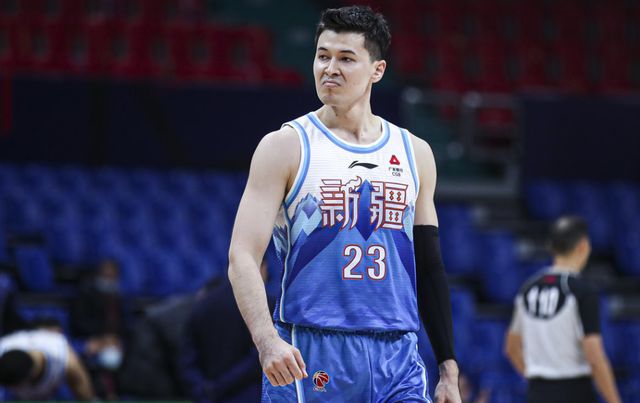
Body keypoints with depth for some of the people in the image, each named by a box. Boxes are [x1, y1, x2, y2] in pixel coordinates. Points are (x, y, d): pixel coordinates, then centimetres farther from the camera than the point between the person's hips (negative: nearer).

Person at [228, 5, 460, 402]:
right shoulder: (286, 147, -1)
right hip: (306, 356, -3)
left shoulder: (414, 153, 11)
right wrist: (267, 340, -26)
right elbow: (243, 257, -9)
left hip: (397, 359, 3)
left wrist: (449, 369, 12)